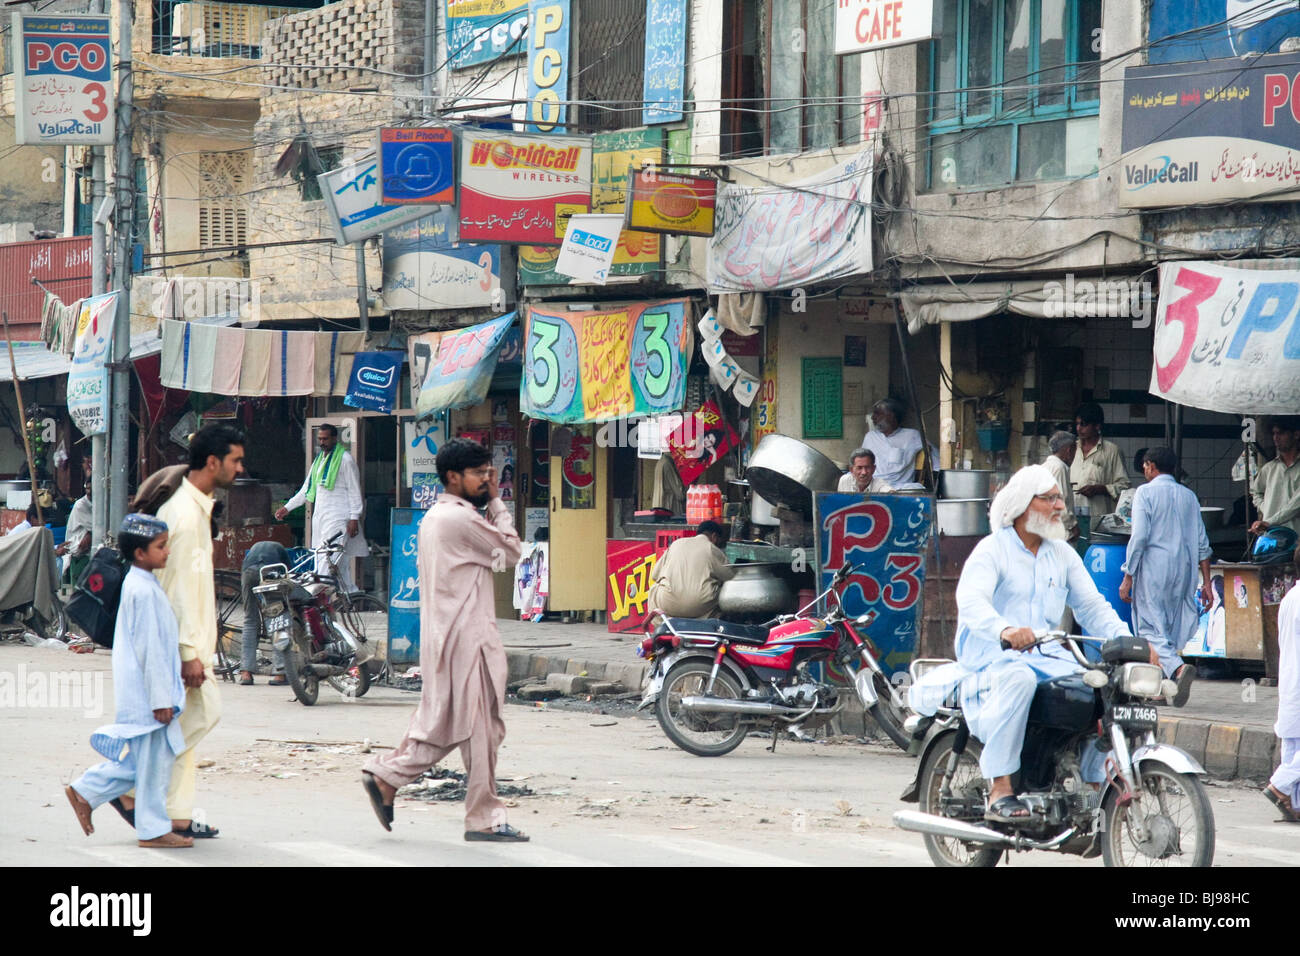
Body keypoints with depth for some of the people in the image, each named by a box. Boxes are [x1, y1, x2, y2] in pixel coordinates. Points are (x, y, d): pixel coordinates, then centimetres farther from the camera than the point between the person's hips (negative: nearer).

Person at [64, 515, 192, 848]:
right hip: (147, 692, -10)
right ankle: (153, 829, 6)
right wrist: (161, 699, -20)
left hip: (137, 692, 10)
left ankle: (85, 791, 21)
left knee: (141, 759, 16)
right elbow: (150, 649, -21)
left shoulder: (135, 584, 13)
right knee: (154, 760, -1)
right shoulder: (144, 591, -19)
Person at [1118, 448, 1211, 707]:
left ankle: (1178, 668, -32)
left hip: (1153, 570, -5)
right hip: (1183, 570, 6)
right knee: (1171, 629, 13)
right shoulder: (1188, 496, 13)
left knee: (1150, 628, -7)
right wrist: (1206, 582, 13)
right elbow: (1202, 543, 10)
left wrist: (1128, 578, -8)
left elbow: (1139, 537, -11)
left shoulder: (1146, 492, -3)